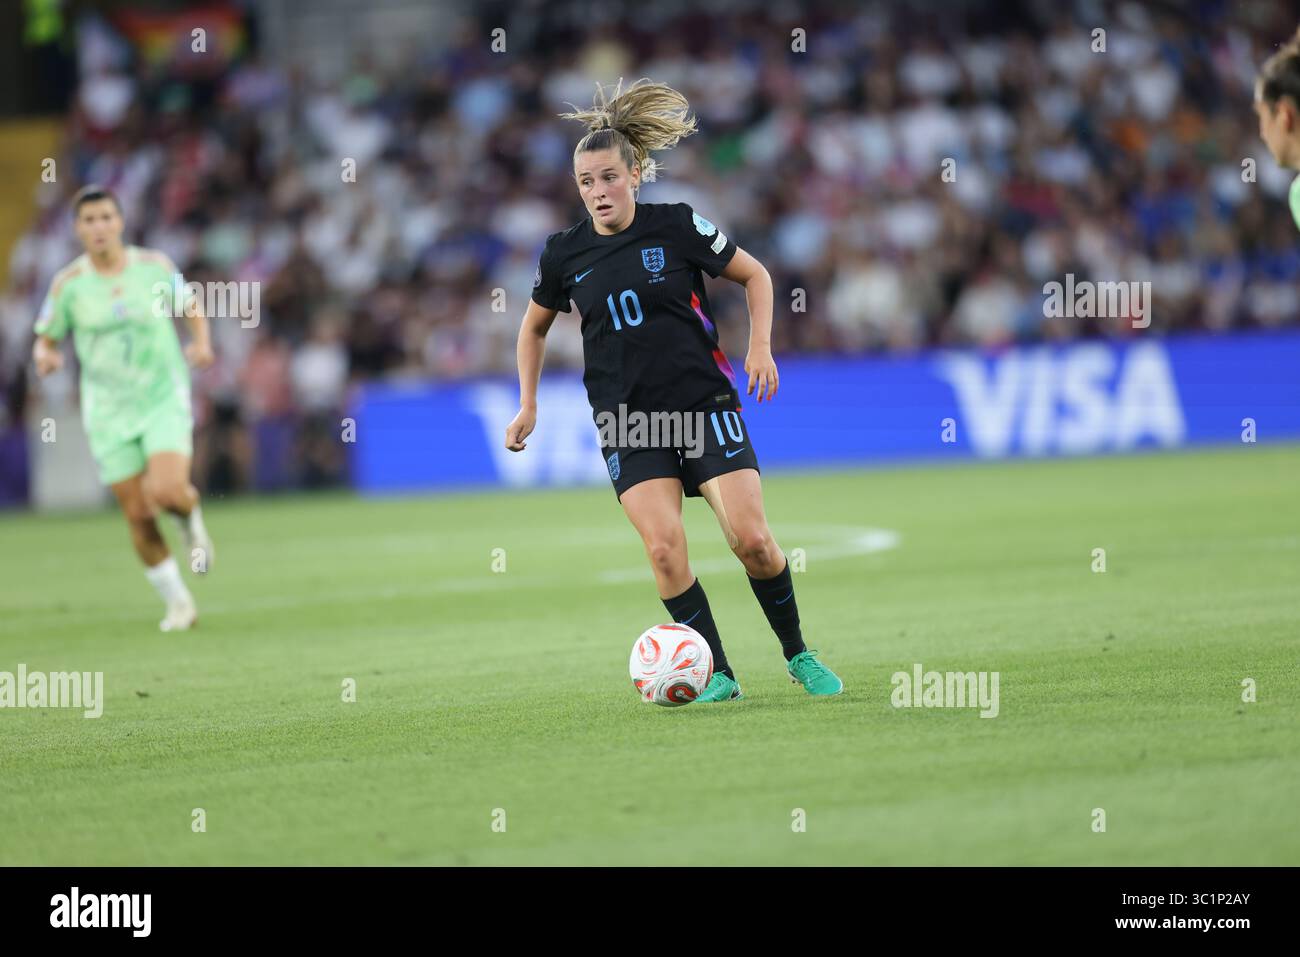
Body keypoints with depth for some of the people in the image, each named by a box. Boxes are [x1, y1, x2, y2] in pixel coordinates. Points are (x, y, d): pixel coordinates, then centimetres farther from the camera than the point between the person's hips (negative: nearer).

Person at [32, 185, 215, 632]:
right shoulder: (68, 283, -5)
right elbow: (45, 340, 5)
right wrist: (45, 356, -19)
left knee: (167, 490, -25)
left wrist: (201, 343, -8)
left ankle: (190, 519, 13)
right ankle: (178, 603, 17)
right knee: (138, 516, -1)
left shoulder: (154, 266, -4)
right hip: (108, 410, 1)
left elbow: (192, 309, 12)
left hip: (164, 398, -1)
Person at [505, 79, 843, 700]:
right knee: (664, 547, -18)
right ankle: (718, 675, -6)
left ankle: (799, 657, 11)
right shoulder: (565, 254, 2)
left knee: (751, 539, -11)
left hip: (704, 404, -2)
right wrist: (528, 407, 14)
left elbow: (754, 276, 8)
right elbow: (535, 327, 21)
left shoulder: (677, 227, -4)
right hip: (626, 426, 2)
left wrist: (760, 346, -4)